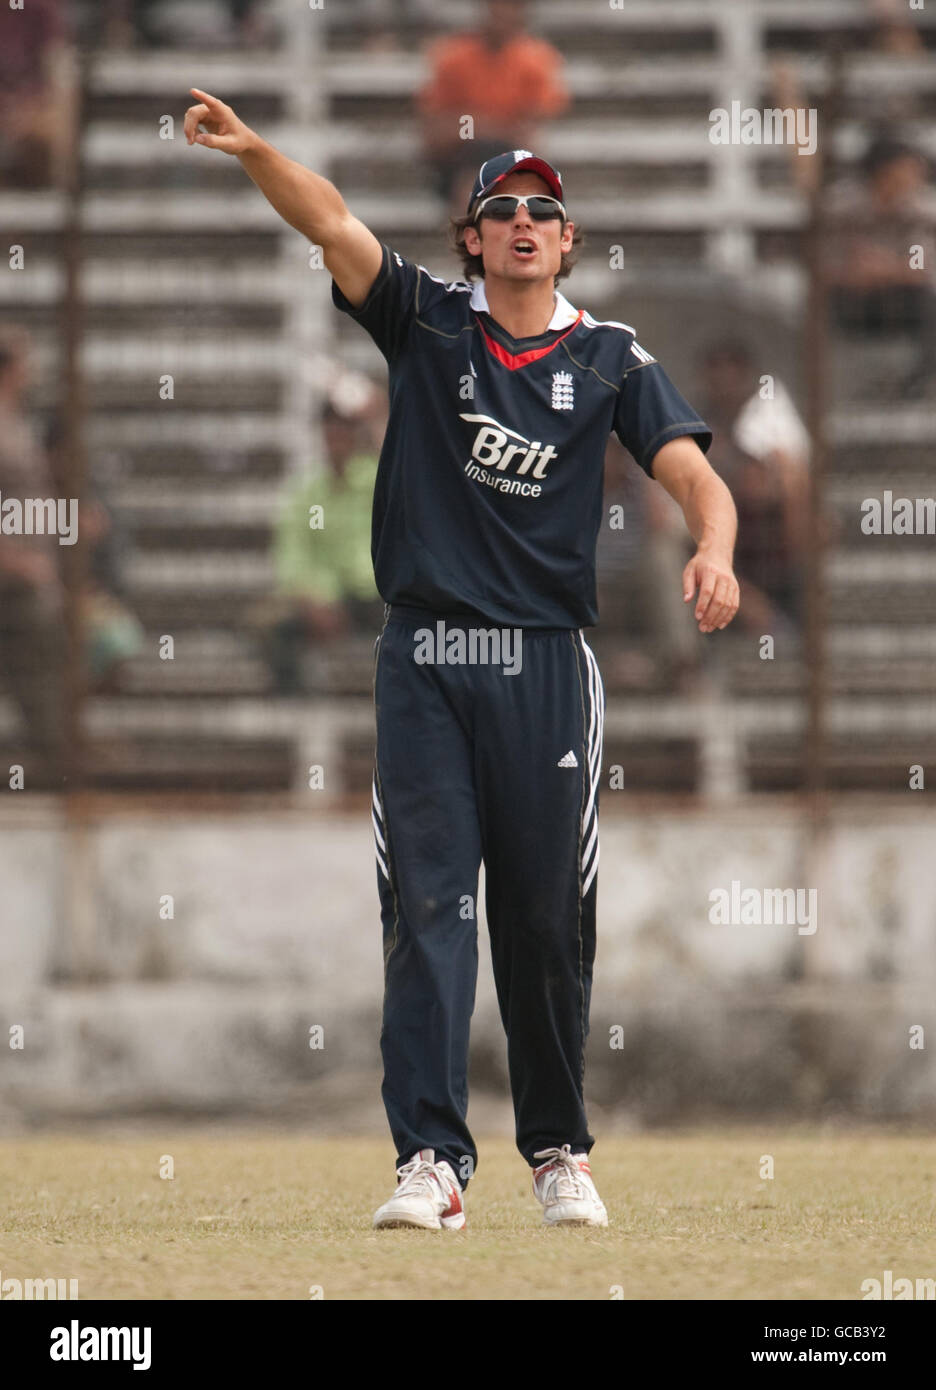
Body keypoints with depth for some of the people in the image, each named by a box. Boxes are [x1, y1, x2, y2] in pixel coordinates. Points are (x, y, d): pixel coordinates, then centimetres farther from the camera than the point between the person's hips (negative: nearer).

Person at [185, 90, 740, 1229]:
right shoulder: (427, 323, 6)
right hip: (424, 662, 0)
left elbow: (691, 472, -6)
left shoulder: (610, 359, 6)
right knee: (425, 904, -6)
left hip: (545, 665, 0)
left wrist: (714, 550, -29)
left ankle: (558, 1150, 18)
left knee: (546, 917, 4)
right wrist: (251, 149, -27)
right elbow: (331, 222, -9)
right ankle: (431, 1159, -9)